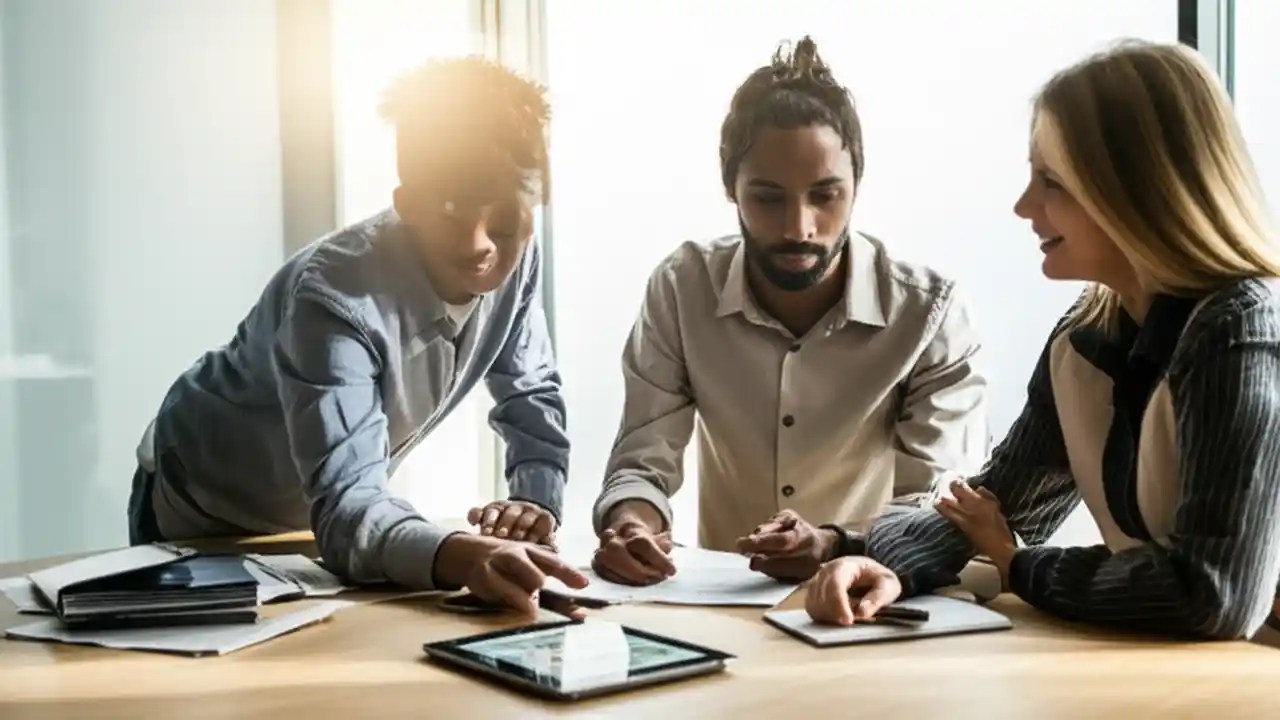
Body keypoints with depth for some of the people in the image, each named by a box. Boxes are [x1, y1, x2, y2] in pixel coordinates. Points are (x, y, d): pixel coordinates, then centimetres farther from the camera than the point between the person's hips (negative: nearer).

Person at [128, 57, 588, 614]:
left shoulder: (514, 262, -19)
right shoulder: (336, 295, -38)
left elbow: (533, 397, -6)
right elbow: (343, 505, -47)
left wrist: (536, 500, -26)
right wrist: (460, 557, -68)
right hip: (204, 517, -5)